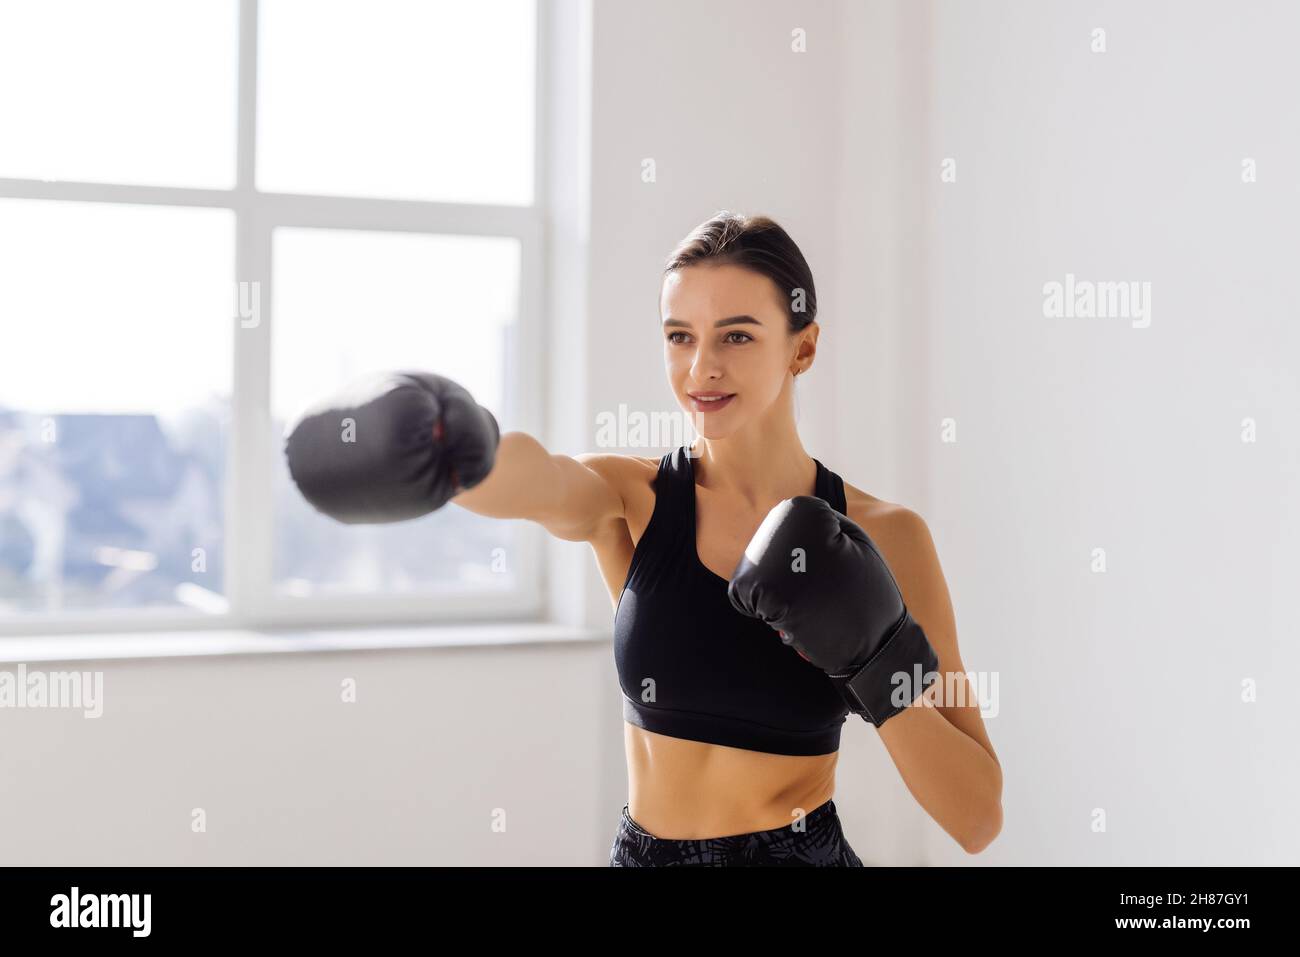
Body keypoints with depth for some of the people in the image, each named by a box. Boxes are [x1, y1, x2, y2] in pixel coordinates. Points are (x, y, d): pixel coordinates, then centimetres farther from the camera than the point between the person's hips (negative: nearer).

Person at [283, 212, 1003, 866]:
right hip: (643, 852, 2)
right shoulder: (626, 500, -7)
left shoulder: (882, 538, -10)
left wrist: (879, 666, -25)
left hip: (806, 854, -1)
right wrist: (449, 441, -54)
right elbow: (529, 477, -33)